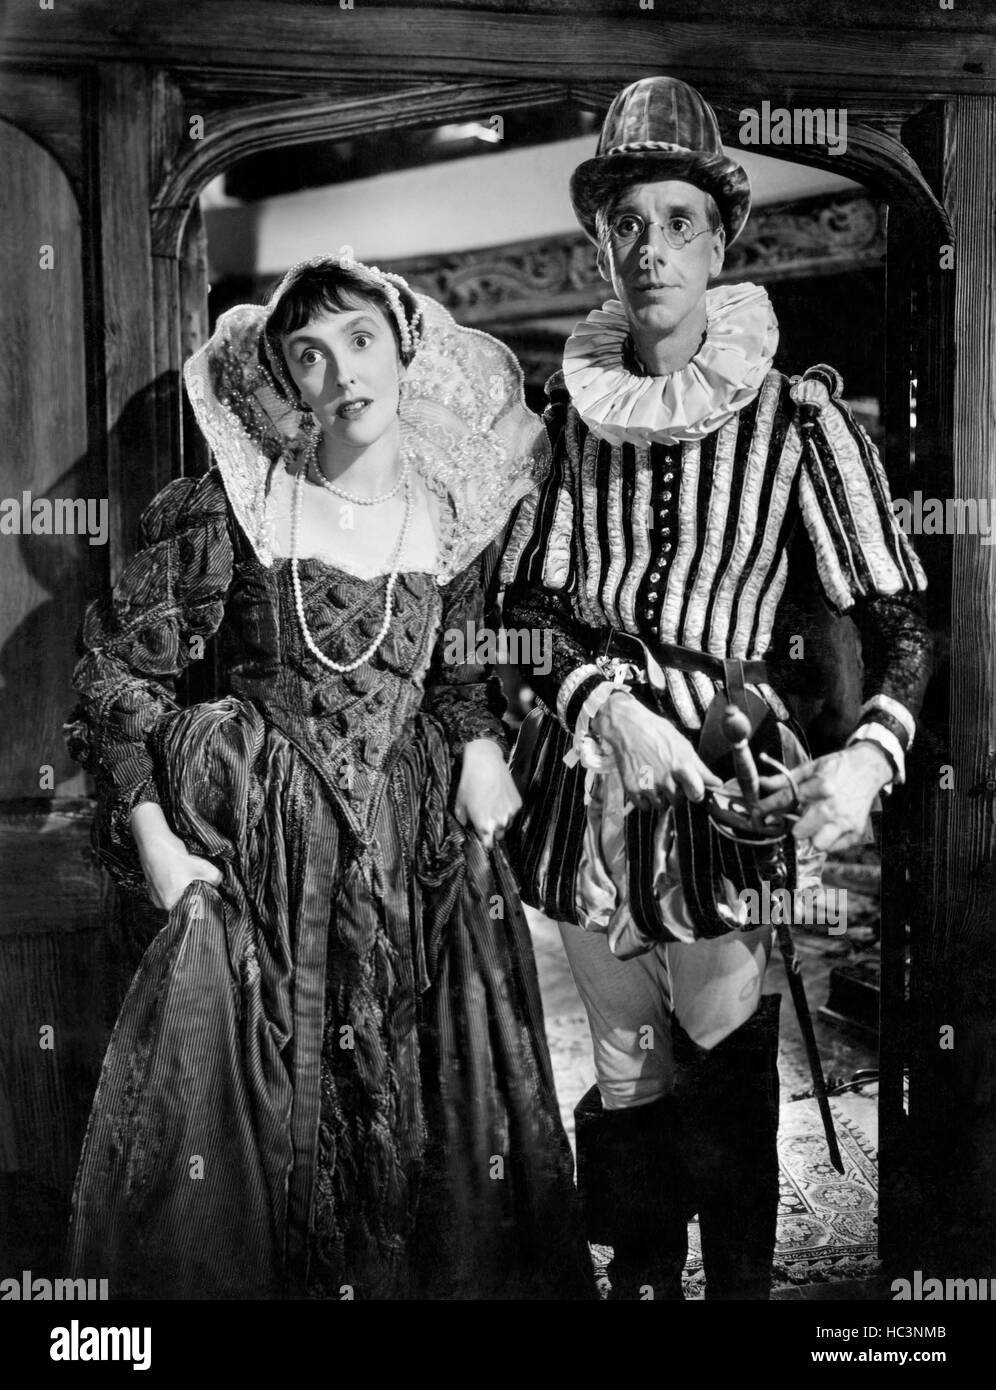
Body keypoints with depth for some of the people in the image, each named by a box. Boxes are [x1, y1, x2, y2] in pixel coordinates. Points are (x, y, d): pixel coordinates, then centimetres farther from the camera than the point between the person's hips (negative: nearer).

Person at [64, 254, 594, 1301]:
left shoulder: (452, 517, 0)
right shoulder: (229, 507, -10)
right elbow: (116, 668, -4)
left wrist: (480, 741, -1)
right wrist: (151, 835, -9)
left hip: (418, 849, 3)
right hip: (253, 853, -2)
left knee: (434, 1126, 10)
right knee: (244, 1130, 6)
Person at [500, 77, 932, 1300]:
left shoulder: (796, 413, -9)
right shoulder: (564, 406, 0)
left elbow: (899, 622, -8)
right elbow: (529, 600, 0)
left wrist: (866, 759, -25)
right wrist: (605, 705, -17)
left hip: (728, 773, -3)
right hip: (585, 771, 3)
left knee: (724, 1058, 2)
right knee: (623, 1063, 17)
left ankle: (741, 1281, 27)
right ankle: (640, 1272, 38)